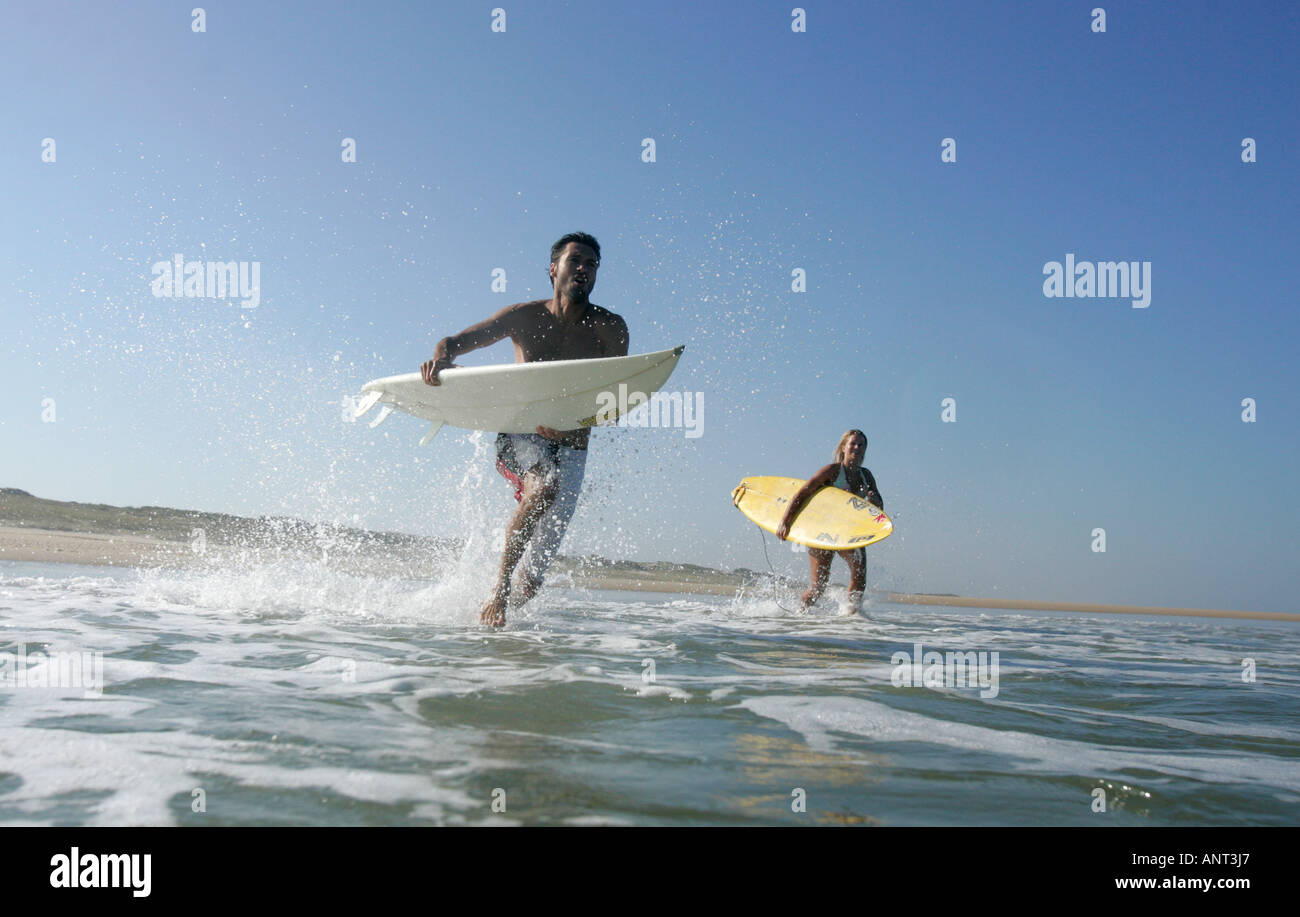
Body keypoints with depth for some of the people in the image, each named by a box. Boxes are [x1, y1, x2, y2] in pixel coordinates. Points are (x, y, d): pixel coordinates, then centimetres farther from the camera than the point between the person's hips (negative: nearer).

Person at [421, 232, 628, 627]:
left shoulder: (609, 329, 0)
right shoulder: (524, 316, 2)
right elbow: (455, 341, 4)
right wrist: (440, 358, -21)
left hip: (571, 450, 1)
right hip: (519, 436, -1)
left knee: (531, 581, -6)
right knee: (543, 488, -37)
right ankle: (499, 585, -21)